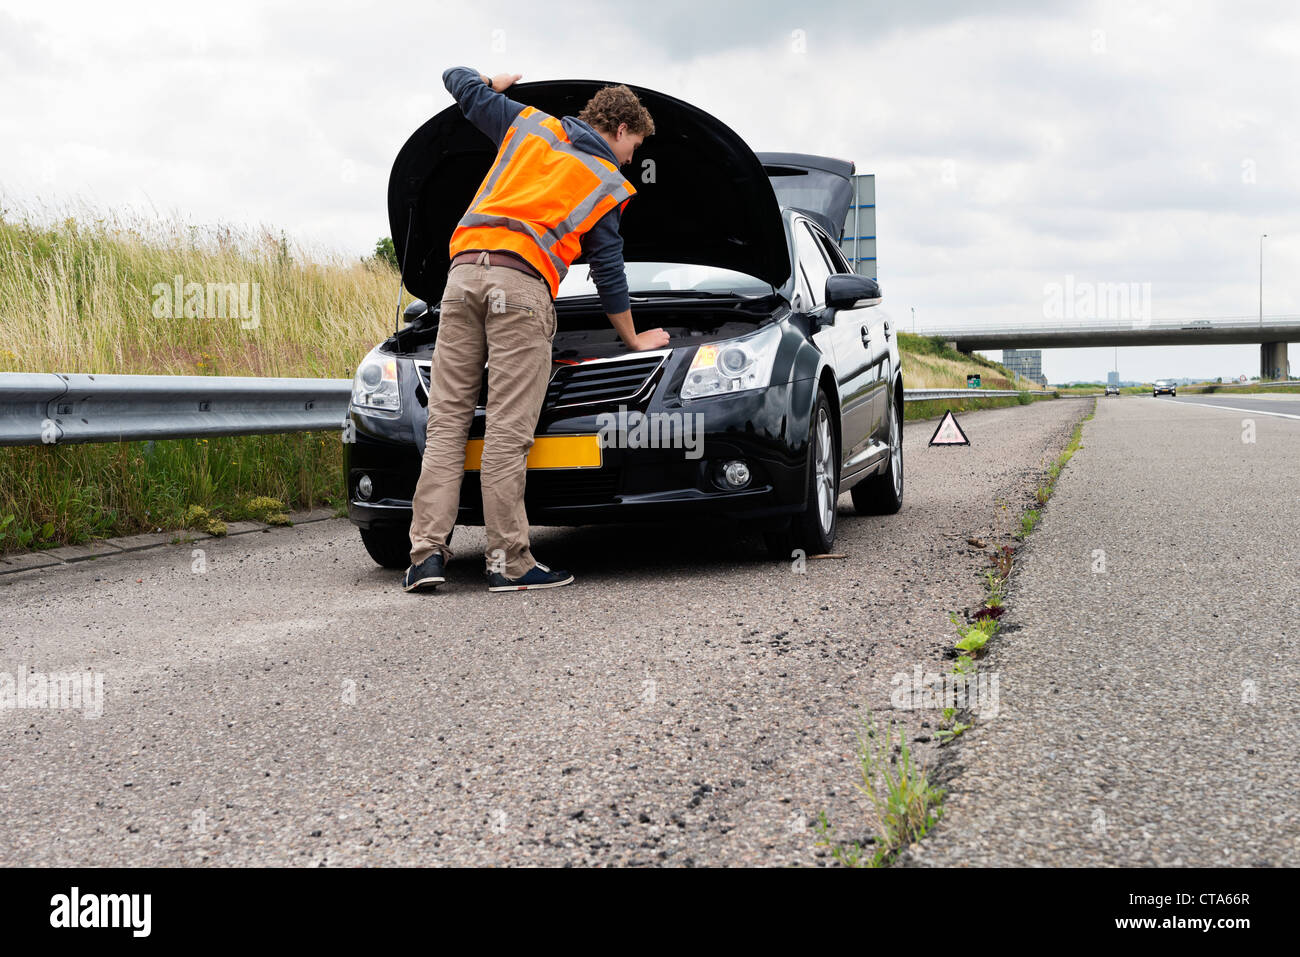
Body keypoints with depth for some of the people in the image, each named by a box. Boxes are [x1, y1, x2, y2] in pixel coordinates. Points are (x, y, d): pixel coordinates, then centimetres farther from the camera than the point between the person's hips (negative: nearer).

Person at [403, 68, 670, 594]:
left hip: (463, 271, 4)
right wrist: (634, 339, 32)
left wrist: (493, 84, 49)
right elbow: (609, 272, 19)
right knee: (508, 430, -6)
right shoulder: (609, 186, 15)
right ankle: (508, 562, -6)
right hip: (522, 283, -4)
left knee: (446, 419, 2)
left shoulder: (531, 124, 22)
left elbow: (458, 80, 27)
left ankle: (427, 551, -3)